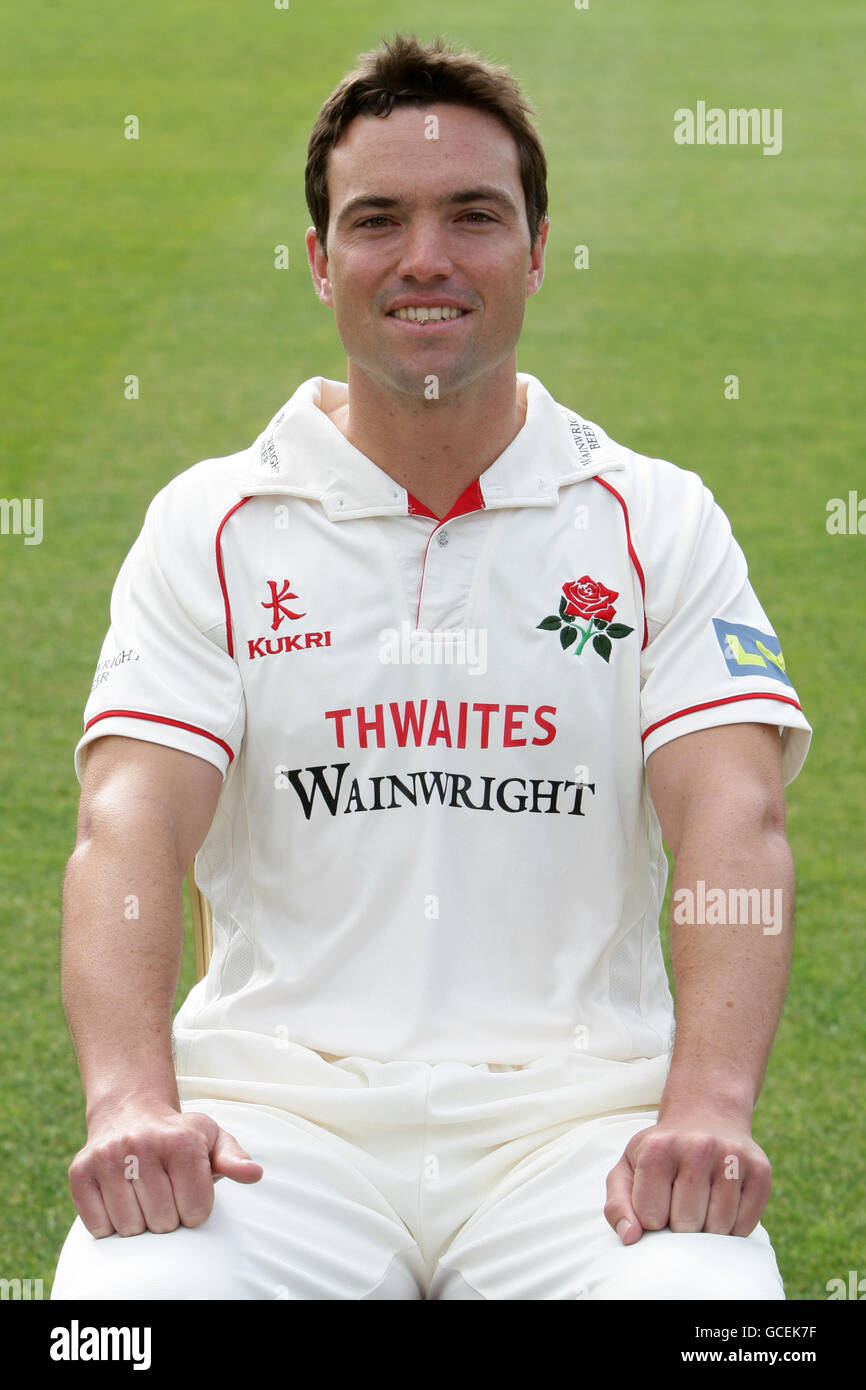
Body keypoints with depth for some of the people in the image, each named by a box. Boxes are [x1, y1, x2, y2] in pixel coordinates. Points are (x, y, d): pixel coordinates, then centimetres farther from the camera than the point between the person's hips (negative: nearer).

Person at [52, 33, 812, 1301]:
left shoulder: (661, 522, 10)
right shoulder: (209, 526, 10)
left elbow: (734, 821, -3)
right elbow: (130, 826, -3)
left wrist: (710, 1105, -22)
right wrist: (131, 1099, -22)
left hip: (578, 1109, 0)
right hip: (275, 1118, 0)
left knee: (703, 1292, -31)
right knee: (125, 1293, -31)